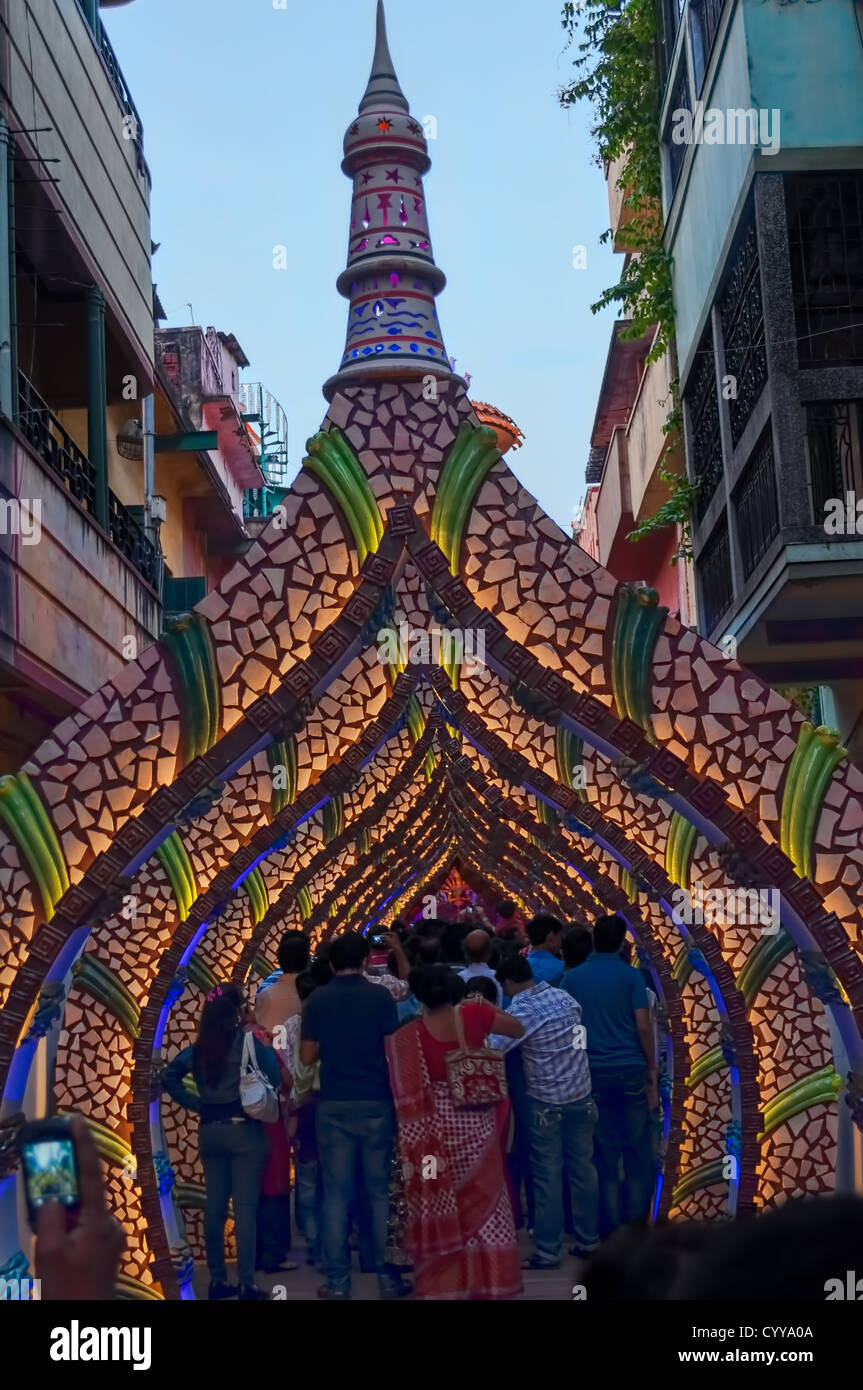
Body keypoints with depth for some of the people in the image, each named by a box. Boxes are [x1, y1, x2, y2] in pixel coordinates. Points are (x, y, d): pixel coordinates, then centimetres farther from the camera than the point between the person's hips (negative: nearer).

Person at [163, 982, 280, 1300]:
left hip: (209, 1131, 6)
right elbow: (274, 1078, -15)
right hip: (244, 1130, -5)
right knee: (245, 1208, -4)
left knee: (214, 1207, 11)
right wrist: (262, 1043, 0)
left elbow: (169, 1077, 10)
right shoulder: (247, 1042, -10)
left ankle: (217, 1280, 17)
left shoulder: (198, 1048, 7)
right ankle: (246, 1284, -3)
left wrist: (196, 1103, 9)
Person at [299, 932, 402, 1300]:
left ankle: (338, 1279, 5)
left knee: (337, 1193, 4)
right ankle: (385, 1274, 10)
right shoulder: (380, 996, -5)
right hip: (376, 1103, 0)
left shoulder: (316, 1000, -1)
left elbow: (307, 1056, 1)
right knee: (380, 1191, 8)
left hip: (334, 1105, 1)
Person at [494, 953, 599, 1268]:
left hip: (546, 1103, -5)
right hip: (581, 1095, 5)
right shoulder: (563, 996, 0)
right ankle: (588, 1240, 21)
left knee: (548, 1175, 2)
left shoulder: (520, 1011, -16)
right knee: (583, 1167, 12)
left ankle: (548, 1250, 8)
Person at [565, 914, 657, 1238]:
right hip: (629, 1069, -2)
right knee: (637, 1152, 7)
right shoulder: (629, 975, -5)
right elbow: (643, 1026, -7)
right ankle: (636, 1223, 8)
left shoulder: (574, 978, 3)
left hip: (592, 1072, 2)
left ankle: (610, 1227, 9)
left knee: (604, 1154, 7)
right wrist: (652, 1068, 2)